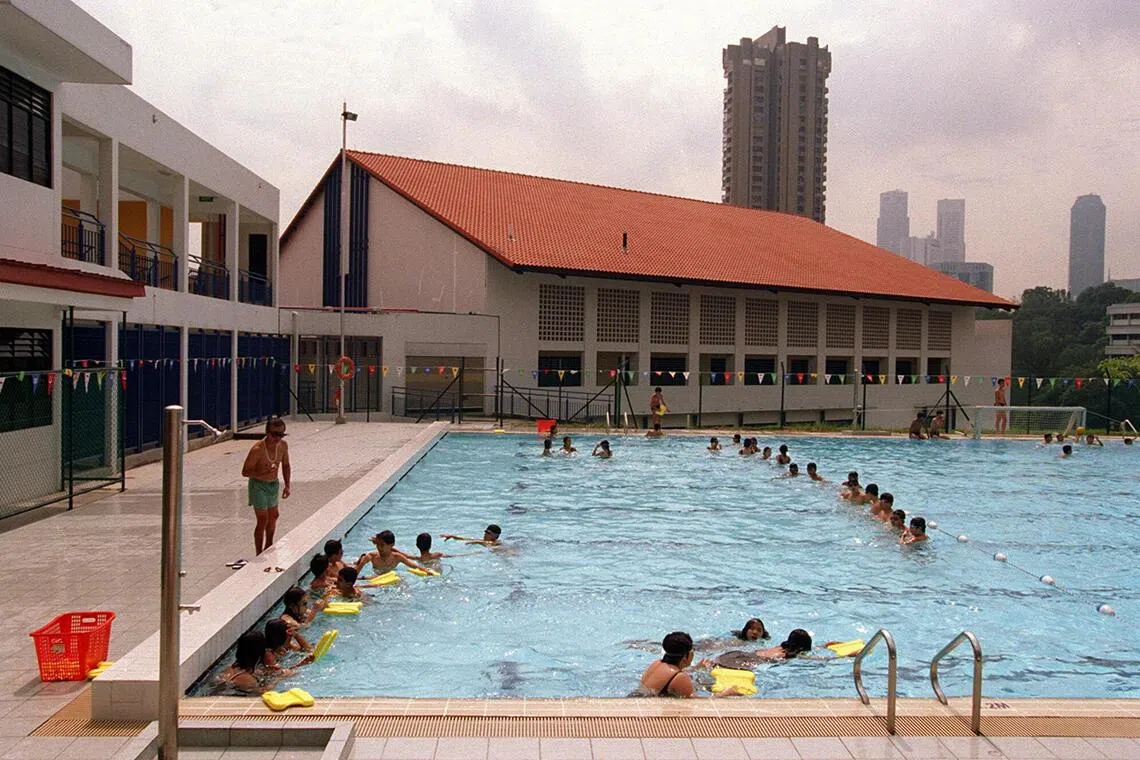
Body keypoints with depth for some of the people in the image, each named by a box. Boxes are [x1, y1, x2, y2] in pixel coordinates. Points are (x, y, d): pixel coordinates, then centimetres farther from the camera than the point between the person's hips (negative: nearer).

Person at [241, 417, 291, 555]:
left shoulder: (283, 445, -8)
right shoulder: (257, 449, -27)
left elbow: (285, 465, 8)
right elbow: (245, 472, -22)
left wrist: (288, 485, 1)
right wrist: (264, 472, -36)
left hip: (274, 484, 7)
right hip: (258, 485, -7)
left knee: (273, 516, 20)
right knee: (263, 519, -10)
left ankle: (269, 546, 42)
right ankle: (259, 555, -1)